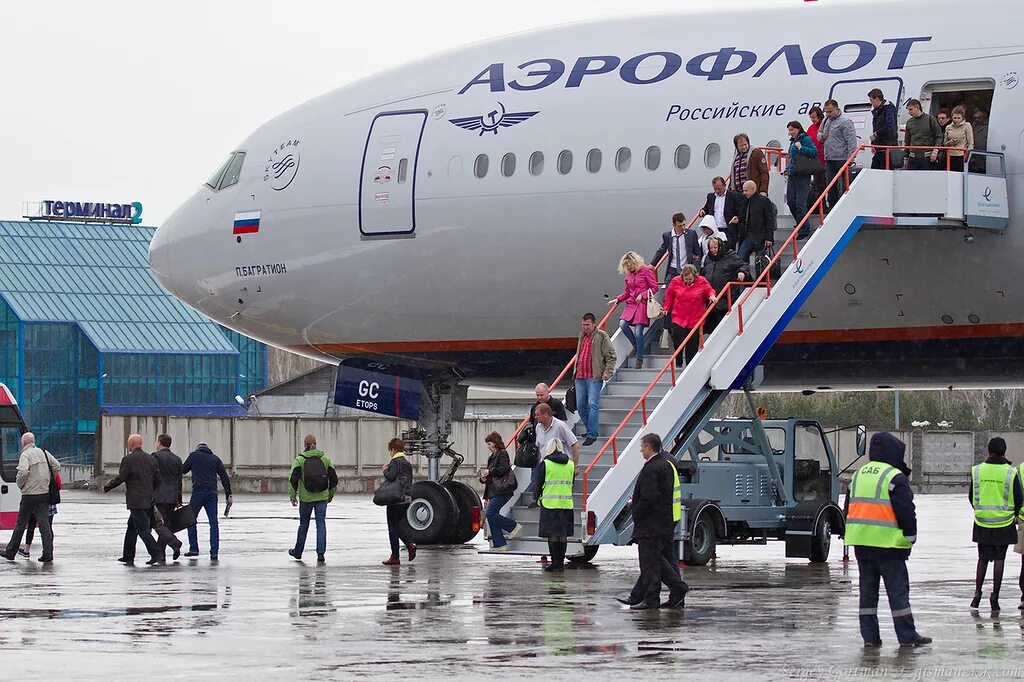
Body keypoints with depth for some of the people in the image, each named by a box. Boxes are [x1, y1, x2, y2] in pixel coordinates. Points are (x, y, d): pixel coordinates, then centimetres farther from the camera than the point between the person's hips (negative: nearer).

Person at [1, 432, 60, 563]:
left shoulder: (25, 455, -10)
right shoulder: (43, 452, 8)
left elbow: (23, 471, -25)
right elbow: (57, 467, 9)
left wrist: (19, 484, -7)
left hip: (29, 495, -5)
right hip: (44, 494, 5)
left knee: (20, 524, 6)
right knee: (44, 524, 2)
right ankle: (48, 554, -5)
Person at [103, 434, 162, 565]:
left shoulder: (128, 459, -10)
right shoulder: (150, 459, 10)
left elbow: (121, 478, -11)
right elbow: (157, 479, 11)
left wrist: (107, 487, 4)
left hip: (136, 501, -8)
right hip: (148, 500, 8)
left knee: (143, 529, -8)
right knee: (131, 527, 18)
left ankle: (157, 554, -17)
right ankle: (128, 556, 23)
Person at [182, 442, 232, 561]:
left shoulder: (194, 455, 6)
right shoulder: (215, 459, 14)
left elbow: (183, 471, 10)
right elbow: (225, 477, 10)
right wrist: (229, 495, 11)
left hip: (198, 492, -3)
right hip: (212, 493, 3)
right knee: (213, 523, 2)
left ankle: (193, 549, 7)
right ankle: (214, 552, -4)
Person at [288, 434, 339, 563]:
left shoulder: (299, 459, -5)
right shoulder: (325, 458, 4)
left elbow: (293, 479, -11)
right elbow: (334, 478, 7)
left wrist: (293, 496, -5)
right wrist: (331, 494, 20)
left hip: (306, 498, -1)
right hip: (322, 497, 1)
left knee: (303, 524, 13)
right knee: (321, 524, 3)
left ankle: (298, 552, 26)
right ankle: (321, 554, -6)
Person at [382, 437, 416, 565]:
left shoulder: (395, 461, -11)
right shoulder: (407, 464, 14)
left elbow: (390, 476, -24)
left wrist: (385, 469, -6)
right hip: (407, 499, 8)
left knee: (393, 528, 0)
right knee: (397, 526, 18)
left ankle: (395, 557, 1)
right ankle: (409, 545, -1)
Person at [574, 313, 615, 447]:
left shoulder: (601, 336, -3)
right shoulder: (582, 336, 18)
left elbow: (611, 356, -5)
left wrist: (607, 372, -13)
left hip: (594, 377, -7)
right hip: (580, 377, 7)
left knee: (593, 404, -11)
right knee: (580, 405, 9)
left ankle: (592, 434, -10)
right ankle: (590, 429, 24)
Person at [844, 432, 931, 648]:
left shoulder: (858, 475, 15)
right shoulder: (895, 478, -10)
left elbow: (849, 508, 20)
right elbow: (906, 511, -13)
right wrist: (911, 536, -1)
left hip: (860, 541, 7)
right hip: (887, 542, -7)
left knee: (868, 590, 10)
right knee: (898, 590, -1)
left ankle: (869, 636, 8)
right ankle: (907, 636, 2)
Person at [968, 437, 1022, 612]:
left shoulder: (977, 471, -3)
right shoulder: (1010, 472, -10)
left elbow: (971, 497, 6)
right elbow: (1019, 499, -4)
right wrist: (1015, 513, 16)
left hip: (982, 524, 2)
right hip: (1004, 524, -2)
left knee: (983, 558, 14)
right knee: (999, 560, 6)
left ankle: (977, 592, 4)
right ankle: (995, 597, 6)